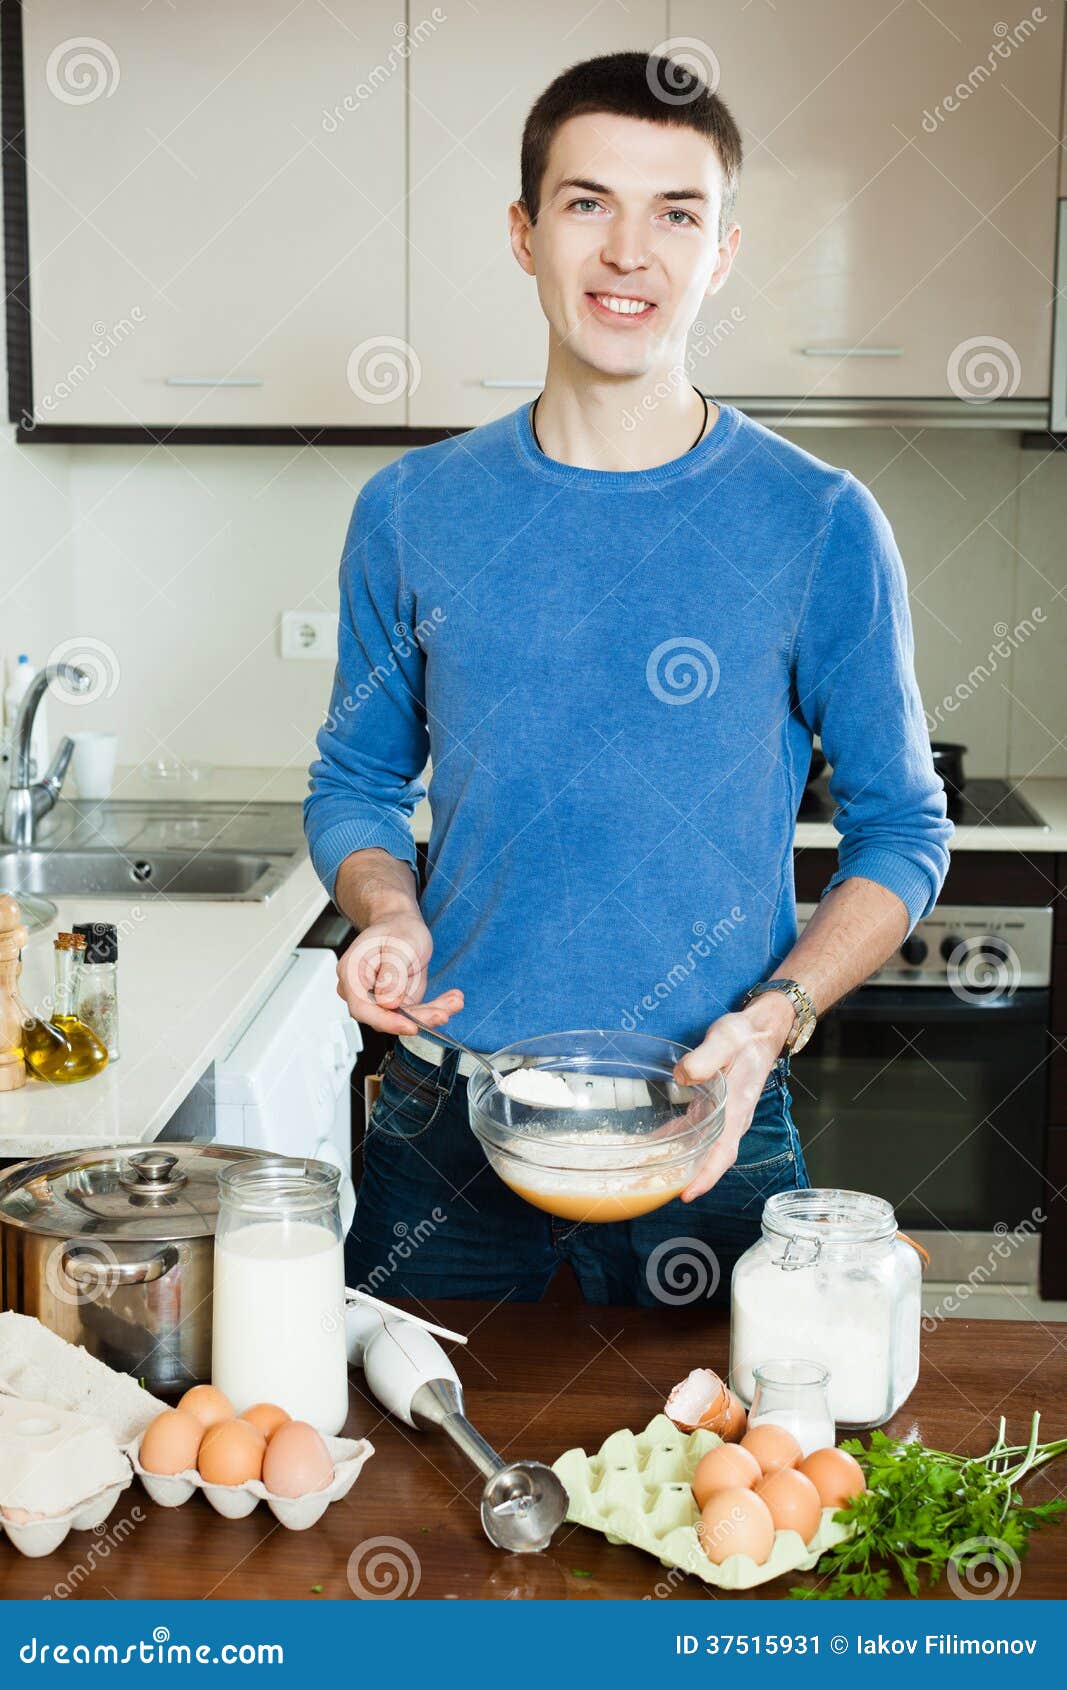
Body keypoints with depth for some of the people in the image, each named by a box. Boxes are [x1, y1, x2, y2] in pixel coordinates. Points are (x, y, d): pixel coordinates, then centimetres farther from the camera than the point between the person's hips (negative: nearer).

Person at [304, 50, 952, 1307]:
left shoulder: (821, 526, -6)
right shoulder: (413, 511, 0)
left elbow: (901, 829, -1)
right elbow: (358, 779, 10)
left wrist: (772, 1018, -16)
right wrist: (386, 913, -10)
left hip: (704, 1124, -1)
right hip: (444, 1117, 2)